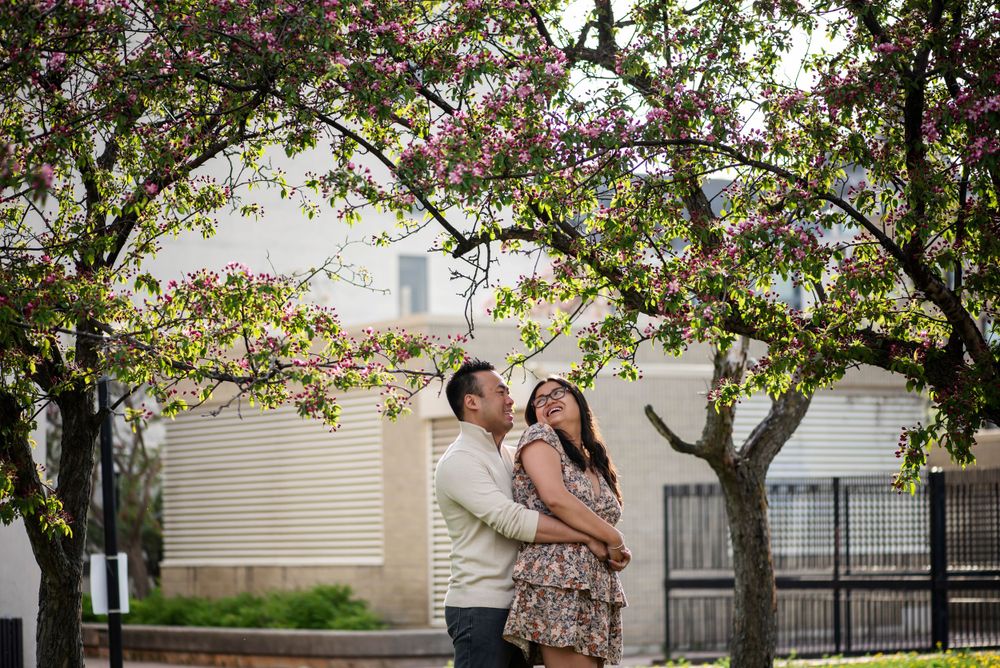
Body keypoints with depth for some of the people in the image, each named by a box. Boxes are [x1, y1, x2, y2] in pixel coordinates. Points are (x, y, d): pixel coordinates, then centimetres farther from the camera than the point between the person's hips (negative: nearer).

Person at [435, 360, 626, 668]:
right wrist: (588, 538, -20)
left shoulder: (504, 455, 19)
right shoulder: (460, 461, -12)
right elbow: (513, 521, -22)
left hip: (513, 606, 9)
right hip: (480, 607, -9)